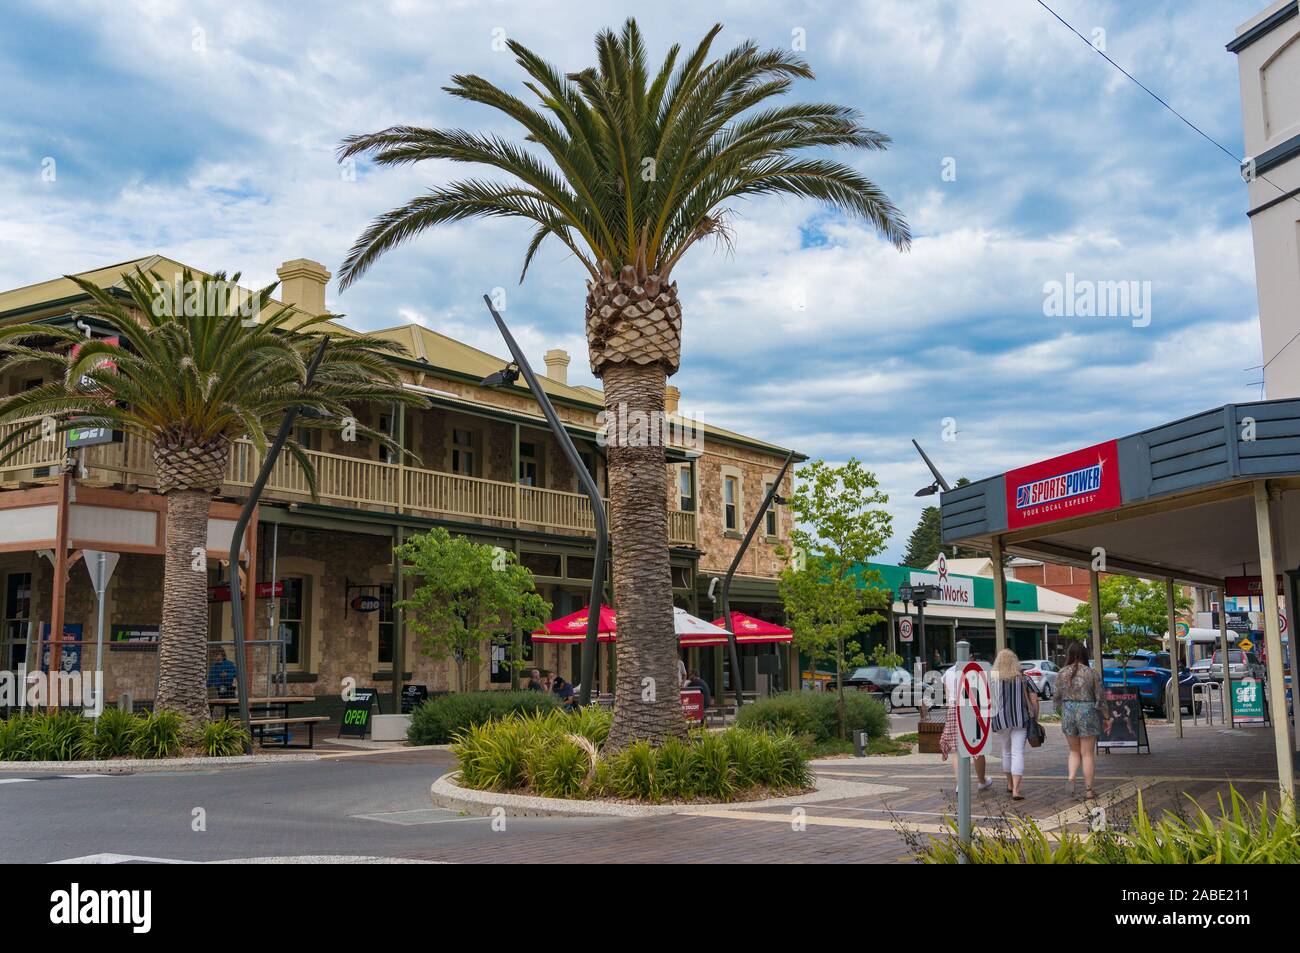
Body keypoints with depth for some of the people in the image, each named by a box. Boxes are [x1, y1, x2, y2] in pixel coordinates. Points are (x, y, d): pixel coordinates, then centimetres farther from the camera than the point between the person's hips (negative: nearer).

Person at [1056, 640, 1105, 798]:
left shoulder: (1062, 673, -1)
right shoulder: (1092, 673, -7)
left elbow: (1058, 698, 3)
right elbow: (1100, 698, -5)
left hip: (1068, 714, 2)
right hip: (1088, 714, -2)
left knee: (1074, 751, 17)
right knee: (1088, 753, 6)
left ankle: (1072, 778, -5)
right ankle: (1088, 789, 9)